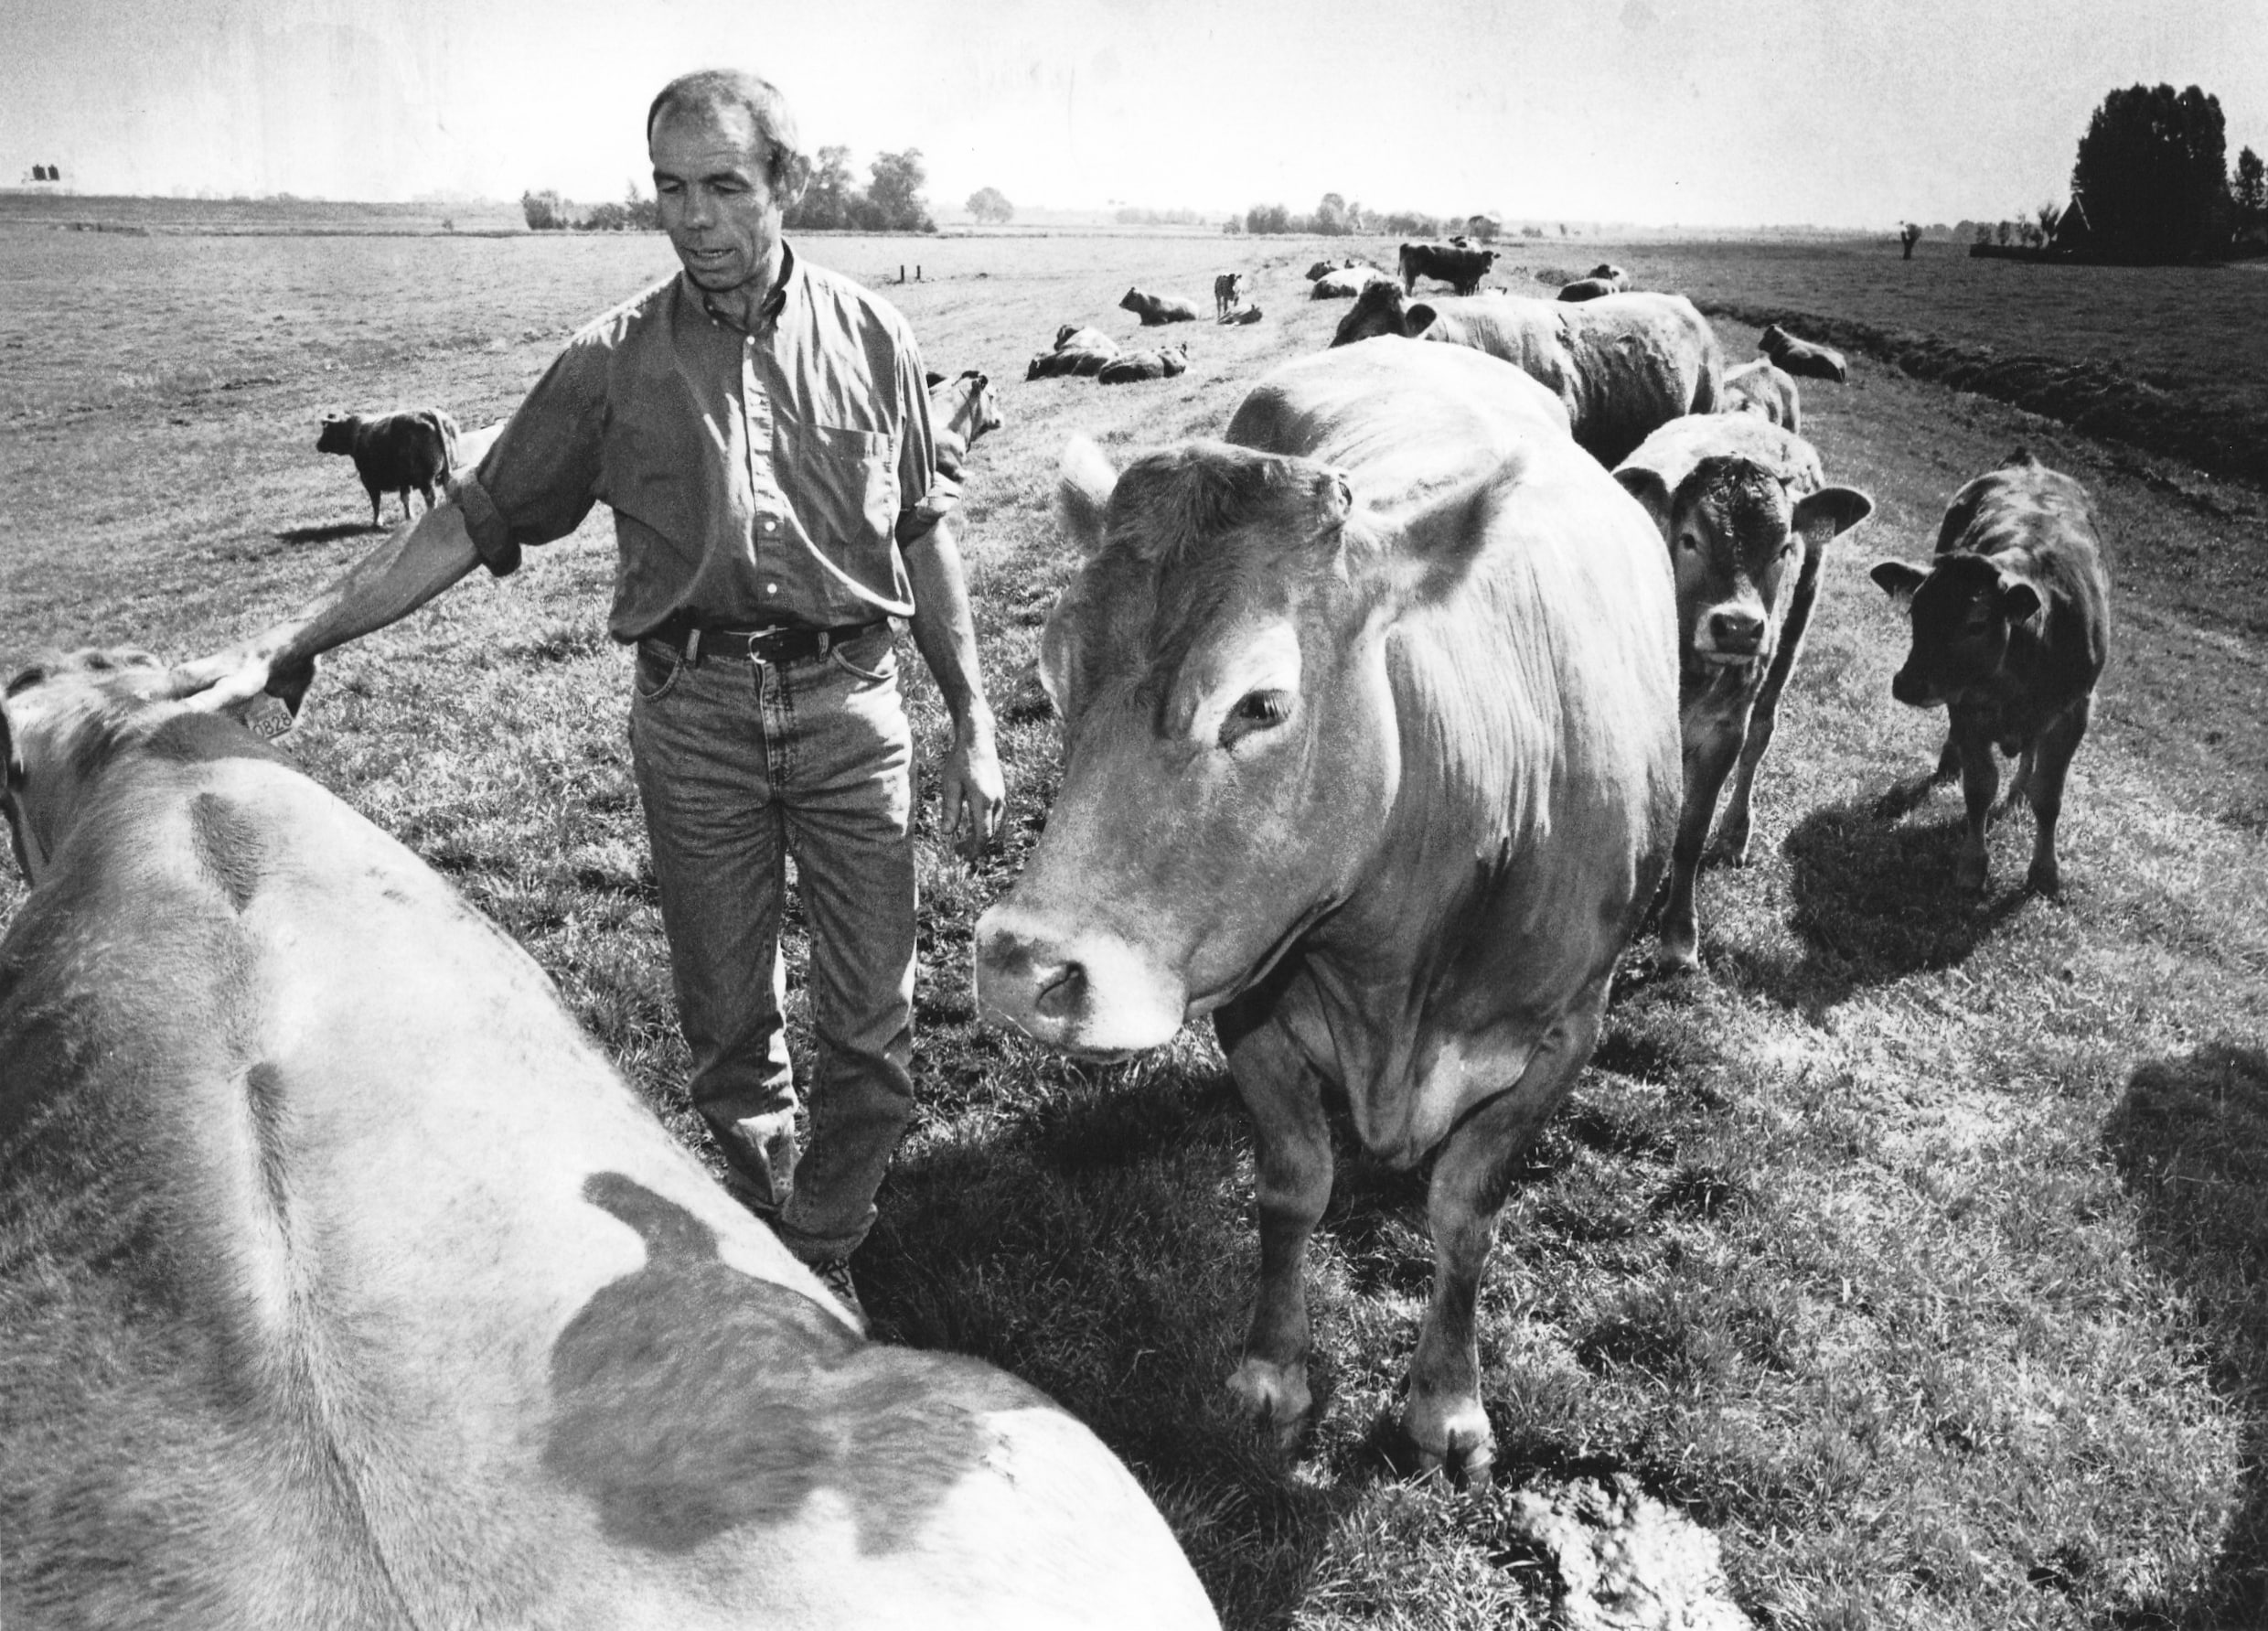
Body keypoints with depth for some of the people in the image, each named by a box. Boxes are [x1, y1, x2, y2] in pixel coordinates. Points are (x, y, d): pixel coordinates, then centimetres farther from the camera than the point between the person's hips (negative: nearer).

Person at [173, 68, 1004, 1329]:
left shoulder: (869, 338, 3)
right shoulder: (618, 362, 1)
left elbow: (927, 533, 7)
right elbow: (477, 519, 4)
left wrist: (975, 726, 4)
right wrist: (289, 645, -1)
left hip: (850, 702, 0)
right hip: (694, 716, 0)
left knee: (874, 1025, 4)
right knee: (728, 1021, 11)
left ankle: (825, 1254, 26)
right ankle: (766, 1233, 35)